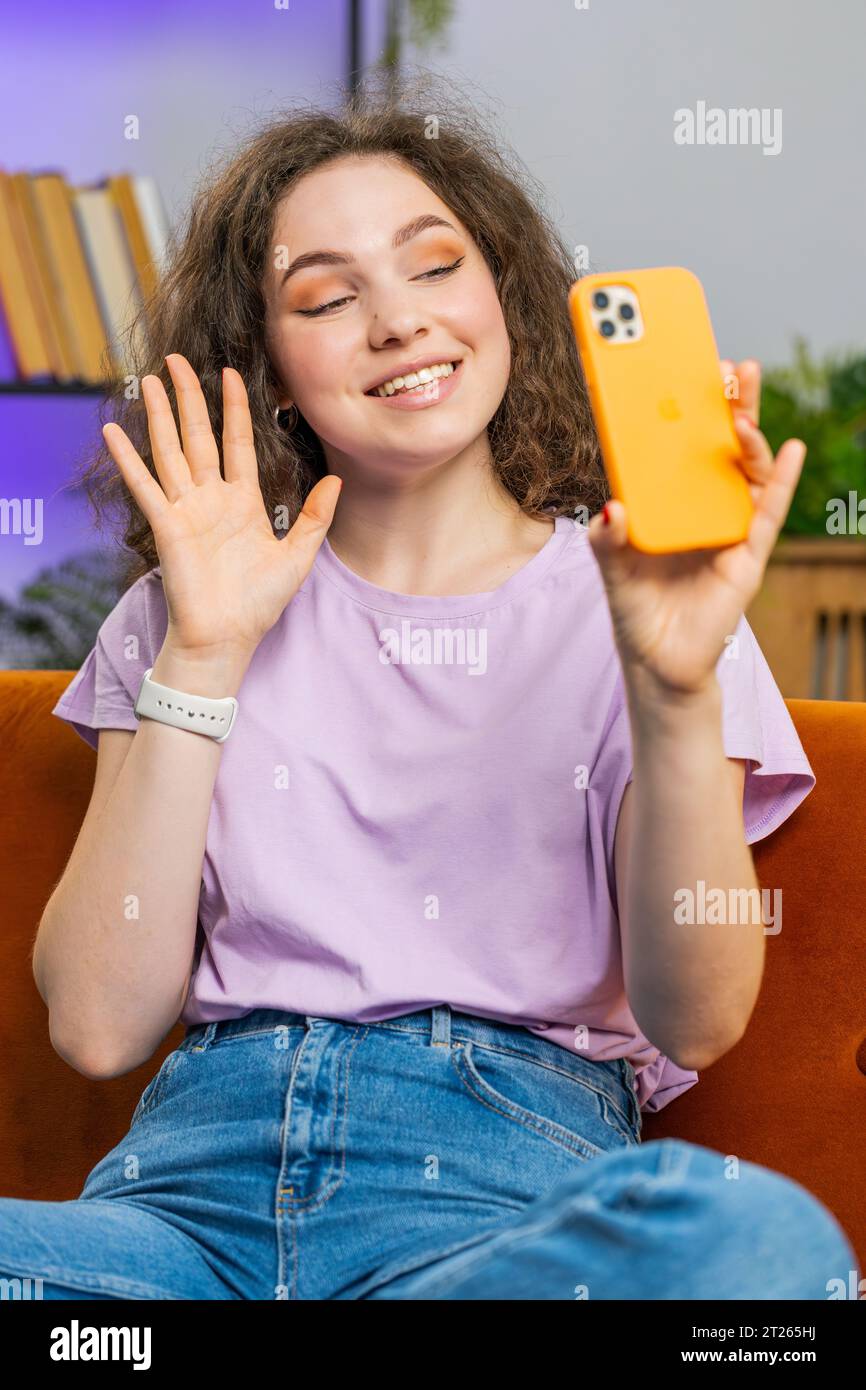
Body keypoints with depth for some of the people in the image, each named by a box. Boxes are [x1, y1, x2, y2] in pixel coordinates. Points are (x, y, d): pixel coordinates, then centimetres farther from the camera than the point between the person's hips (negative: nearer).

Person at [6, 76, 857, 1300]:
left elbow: (694, 1022, -4)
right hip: (204, 1170, -1)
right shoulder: (185, 617, 14)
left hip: (510, 1173, 2)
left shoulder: (622, 602, 9)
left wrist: (678, 692, -19)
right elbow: (101, 1026, 2)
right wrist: (204, 658, -4)